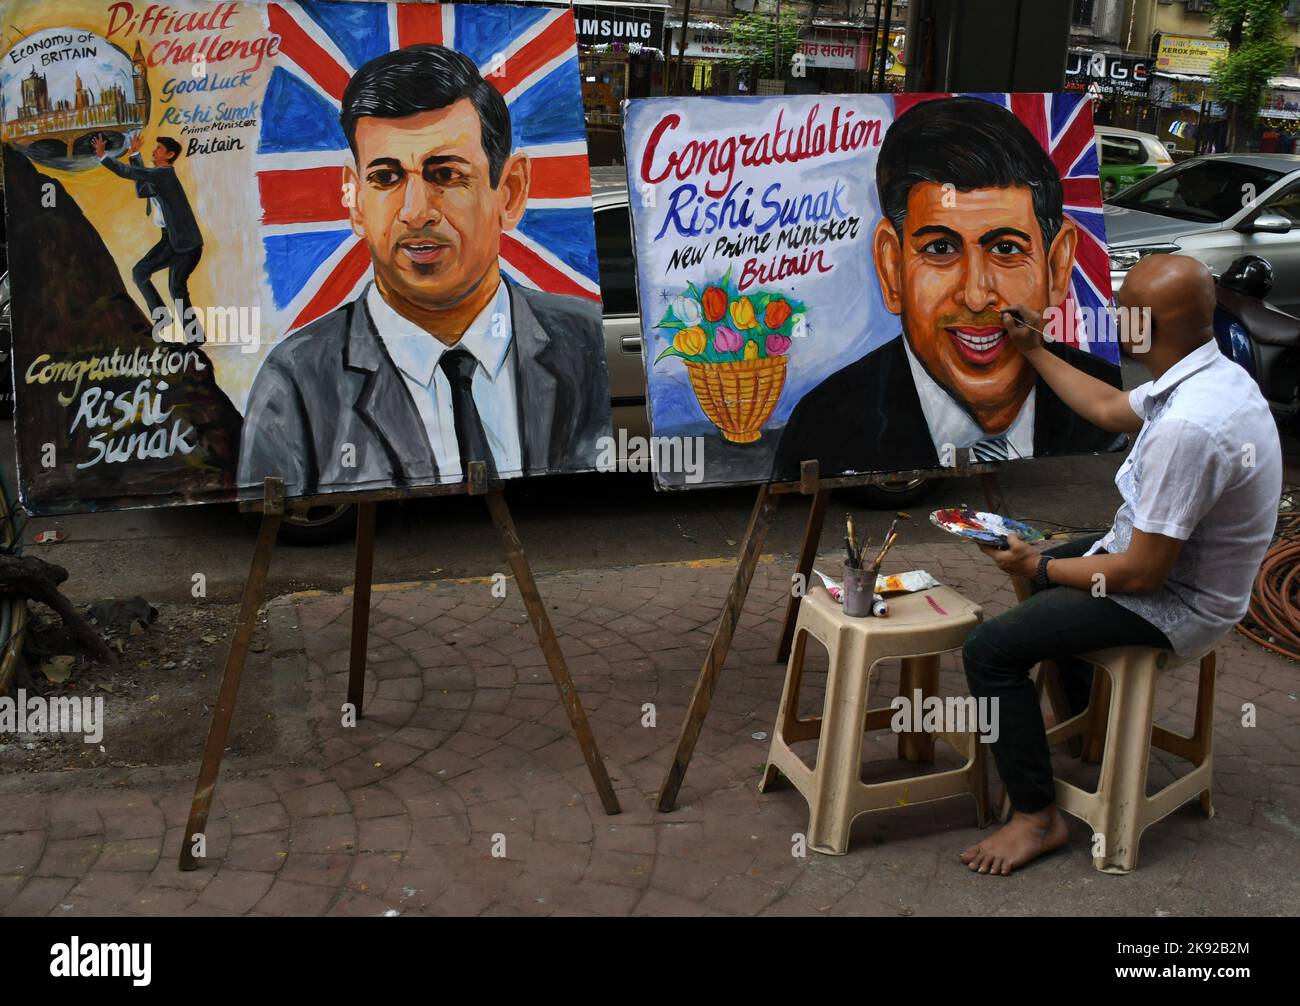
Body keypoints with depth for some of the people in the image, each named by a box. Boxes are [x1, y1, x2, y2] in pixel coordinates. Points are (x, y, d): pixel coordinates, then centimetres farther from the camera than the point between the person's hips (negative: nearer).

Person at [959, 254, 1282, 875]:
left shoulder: (1185, 427, -35)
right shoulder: (1216, 375, -2)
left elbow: (1141, 572, -29)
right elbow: (1110, 409, 17)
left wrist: (1039, 566, -14)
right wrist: (1033, 351, 22)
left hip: (1172, 603, -10)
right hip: (1186, 566, 10)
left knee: (989, 650, -16)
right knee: (1051, 568, 31)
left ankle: (1036, 816, -2)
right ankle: (1085, 723, 46)